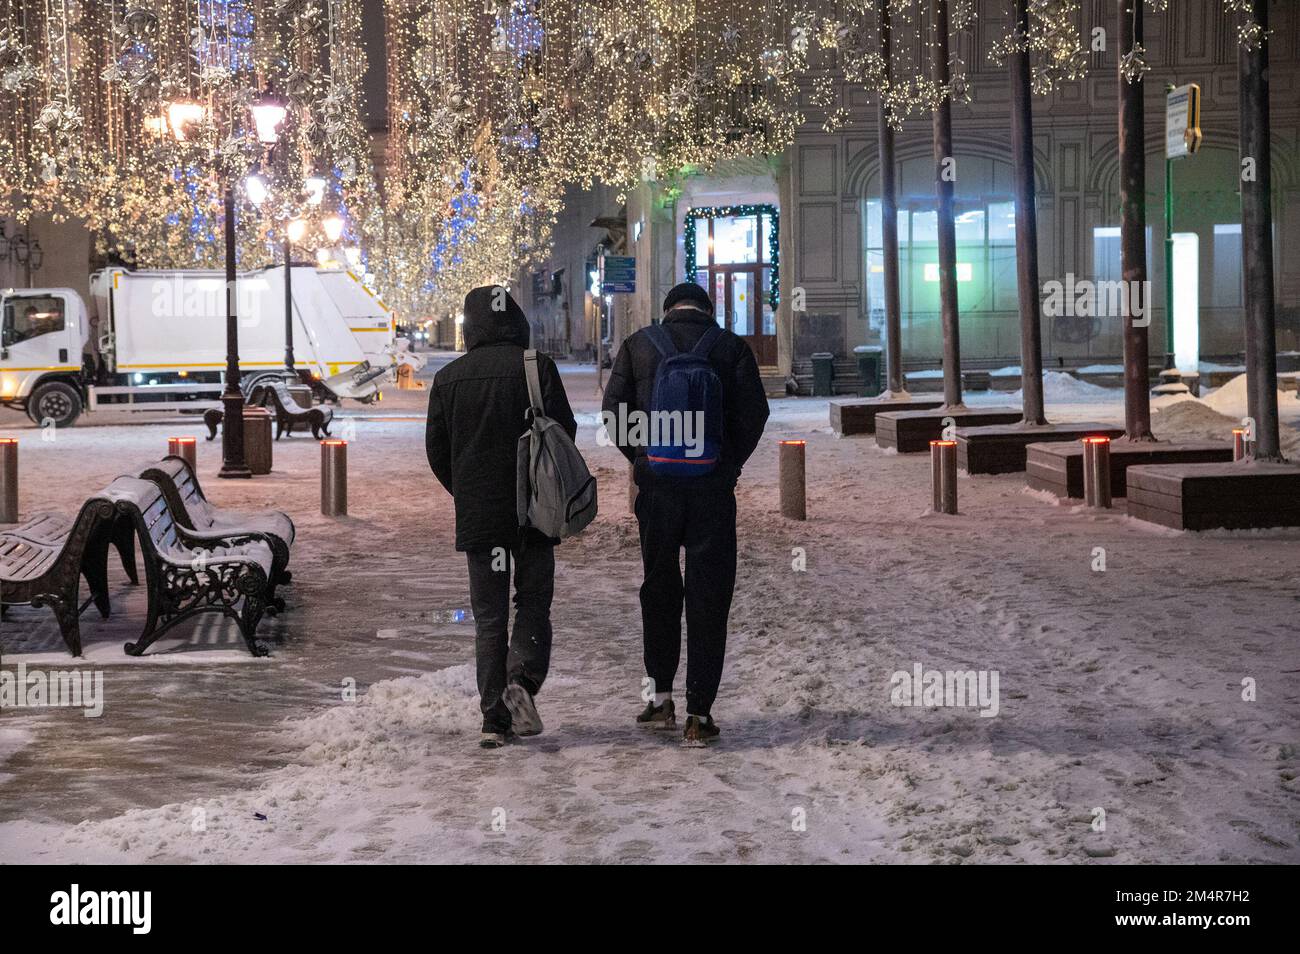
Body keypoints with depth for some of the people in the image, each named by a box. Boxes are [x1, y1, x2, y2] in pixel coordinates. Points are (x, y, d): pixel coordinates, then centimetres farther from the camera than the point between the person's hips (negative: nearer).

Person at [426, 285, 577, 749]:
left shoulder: (447, 378, 3)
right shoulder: (536, 367, -6)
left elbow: (436, 449, 5)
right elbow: (563, 431, -6)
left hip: (476, 516, 2)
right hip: (533, 510, -2)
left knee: (488, 617, 7)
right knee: (533, 604, 10)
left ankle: (494, 719, 3)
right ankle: (522, 680, -15)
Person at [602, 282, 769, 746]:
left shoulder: (637, 345, 5)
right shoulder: (731, 347, 2)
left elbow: (613, 410, 1)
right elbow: (754, 411, -5)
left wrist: (642, 459, 10)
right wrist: (730, 464, 6)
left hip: (656, 483, 1)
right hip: (713, 486, -1)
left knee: (659, 587, 18)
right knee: (708, 595, 3)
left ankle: (661, 696, 19)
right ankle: (699, 715, 2)